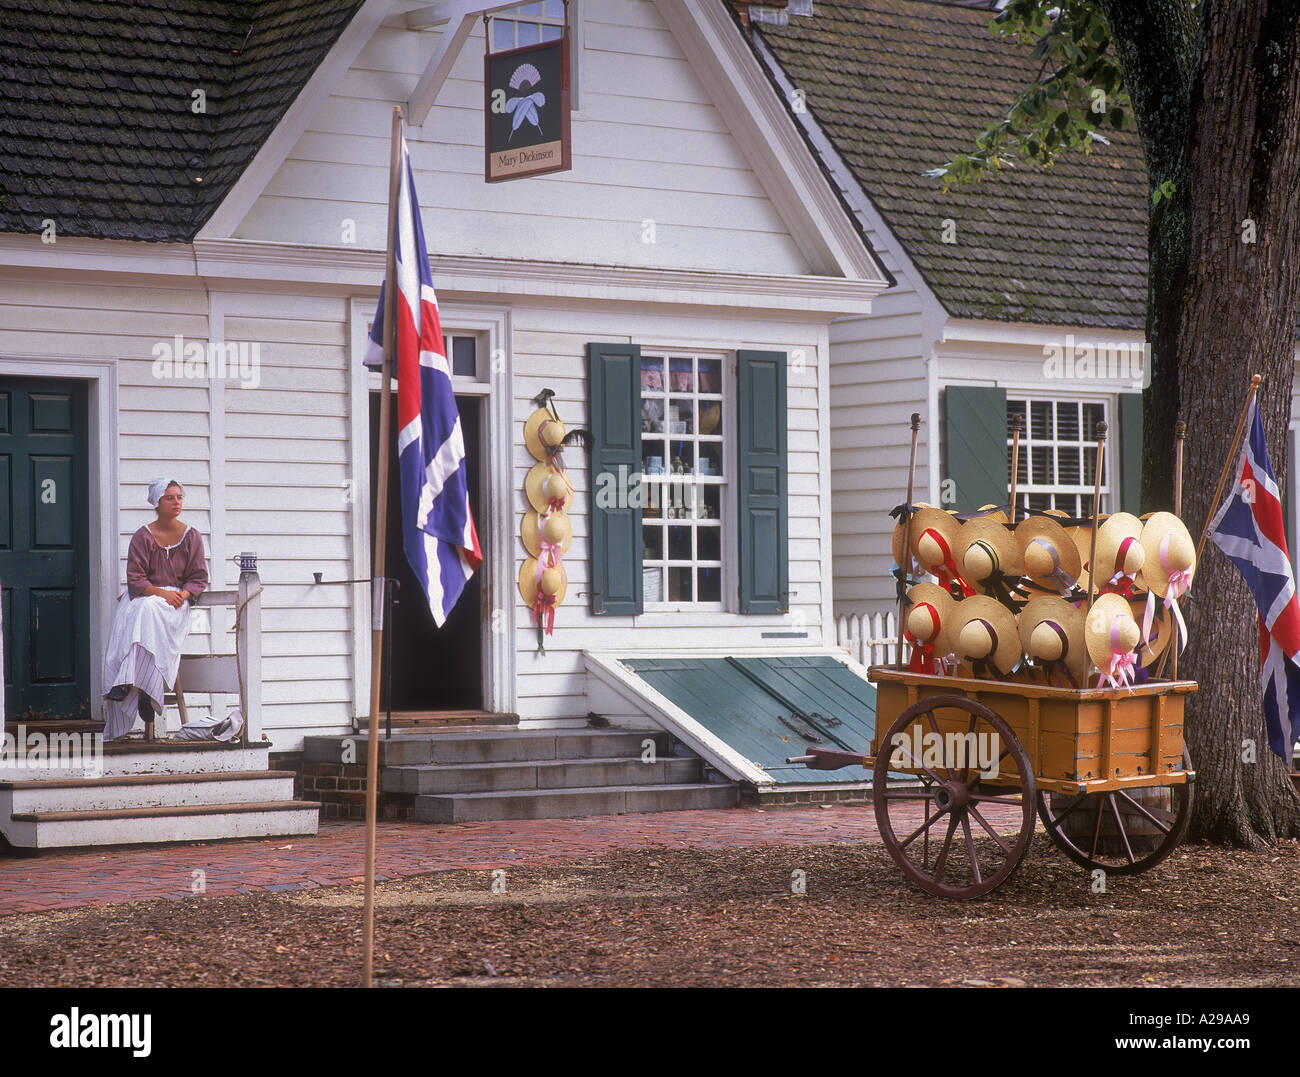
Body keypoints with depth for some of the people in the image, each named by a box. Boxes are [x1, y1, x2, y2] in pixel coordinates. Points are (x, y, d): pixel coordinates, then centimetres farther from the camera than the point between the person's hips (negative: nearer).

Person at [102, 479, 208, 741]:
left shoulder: (191, 537, 8)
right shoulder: (143, 536, 3)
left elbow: (199, 577, 7)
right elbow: (135, 579, -3)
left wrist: (183, 594, -14)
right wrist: (161, 592, -19)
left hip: (177, 599, 0)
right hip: (142, 596, 0)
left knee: (149, 611, -36)